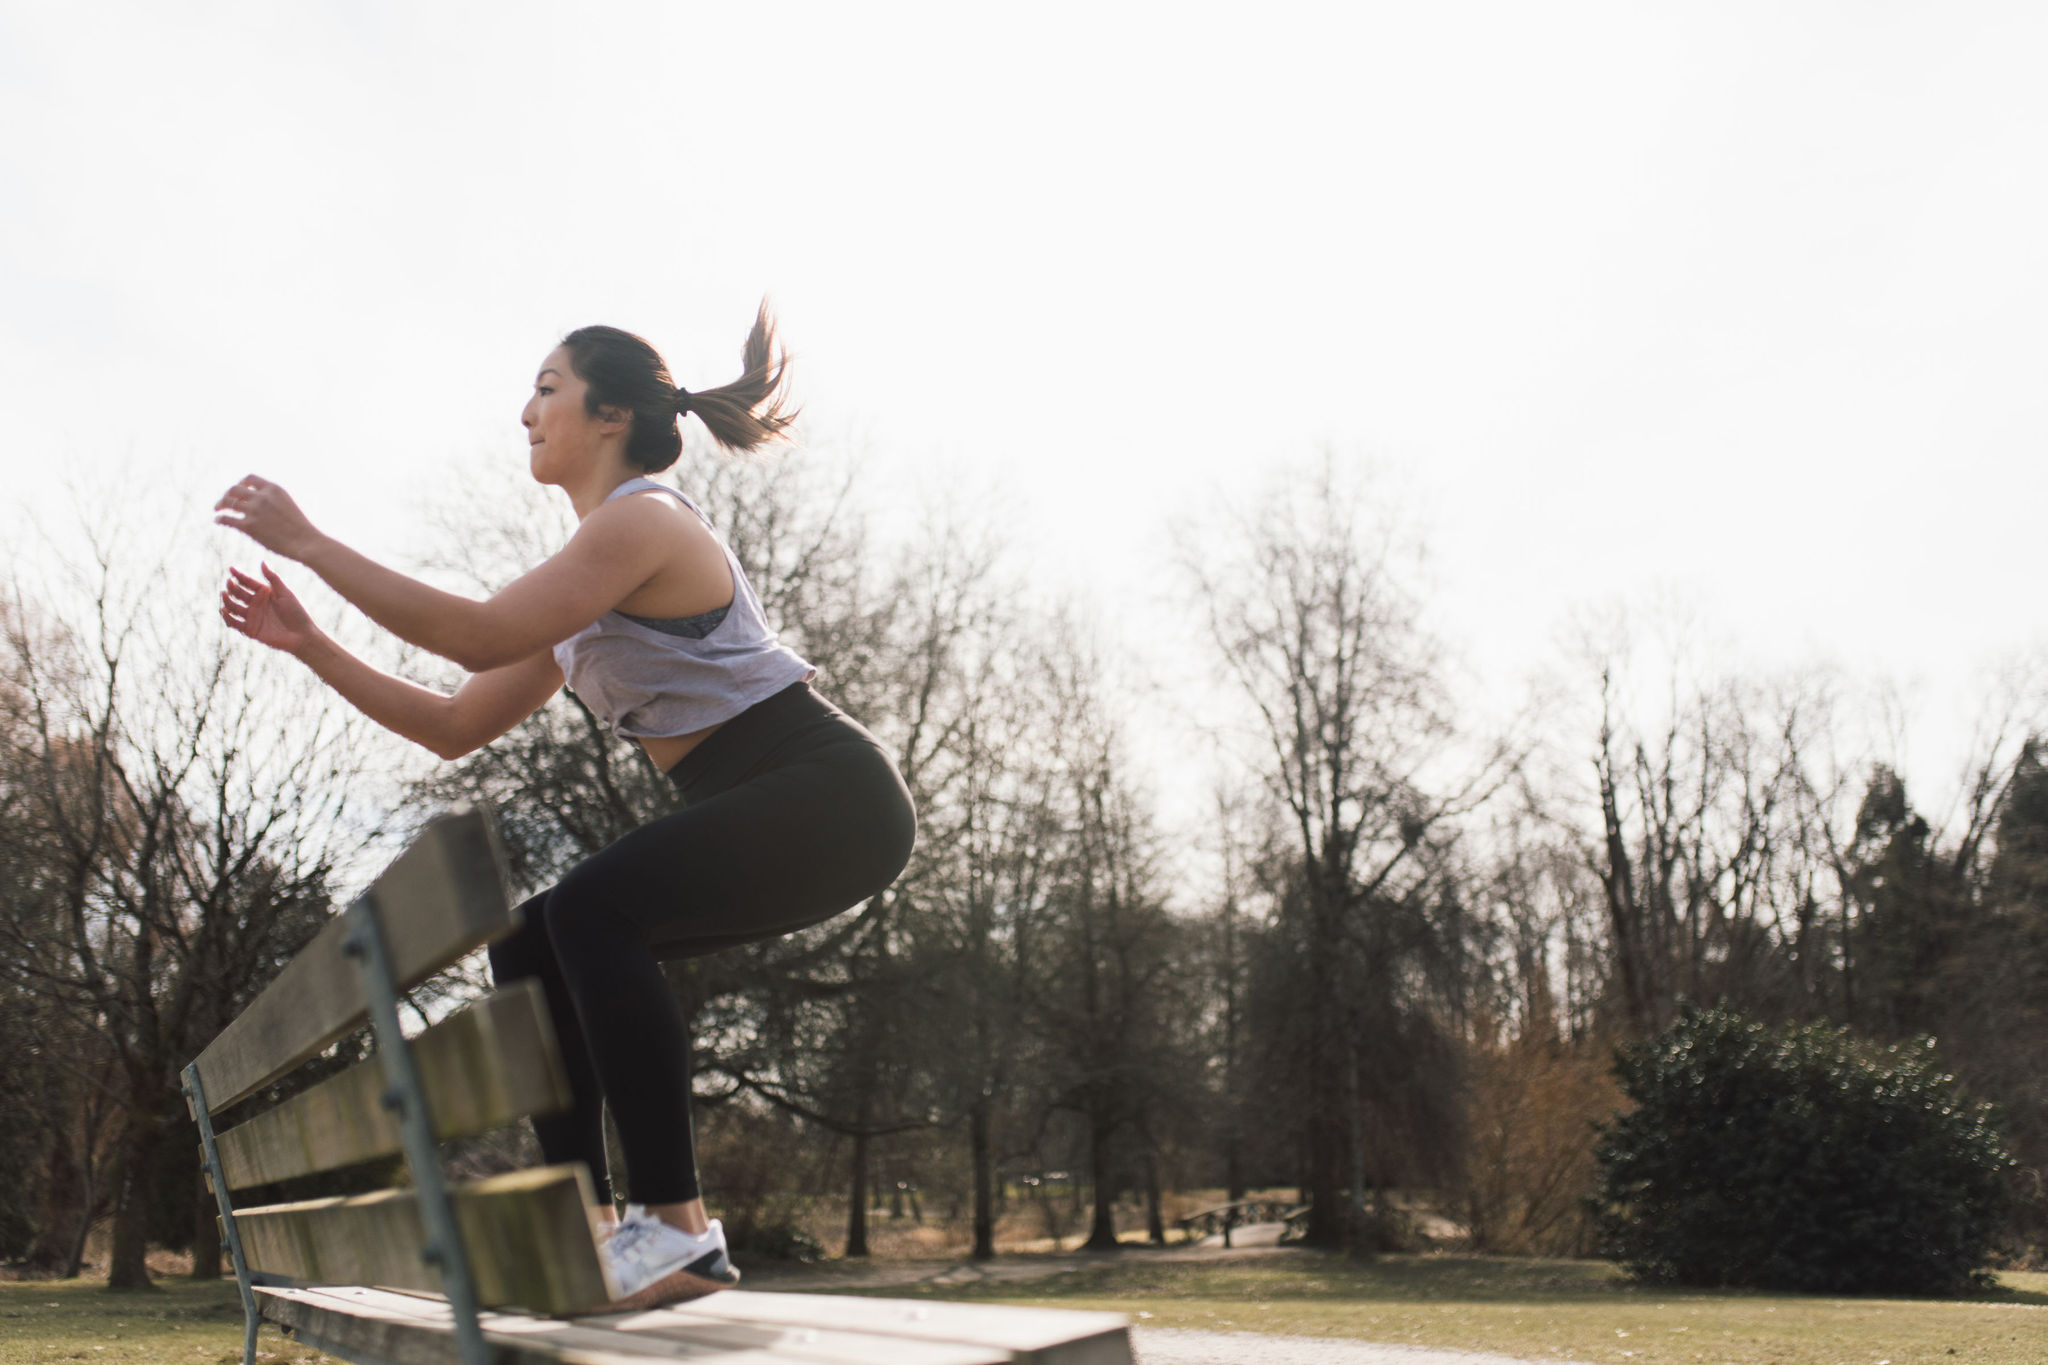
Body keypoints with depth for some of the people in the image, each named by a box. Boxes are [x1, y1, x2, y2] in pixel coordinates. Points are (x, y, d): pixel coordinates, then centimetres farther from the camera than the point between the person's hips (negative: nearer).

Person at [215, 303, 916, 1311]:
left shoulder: (643, 519, -12)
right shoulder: (581, 596, 18)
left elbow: (480, 635, -23)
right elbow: (454, 726, 16)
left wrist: (310, 544, -15)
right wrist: (306, 642, 11)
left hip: (832, 801, -10)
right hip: (755, 816, 10)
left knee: (590, 907, -27)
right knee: (530, 947, 4)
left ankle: (677, 1224, -23)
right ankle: (584, 1226, 5)